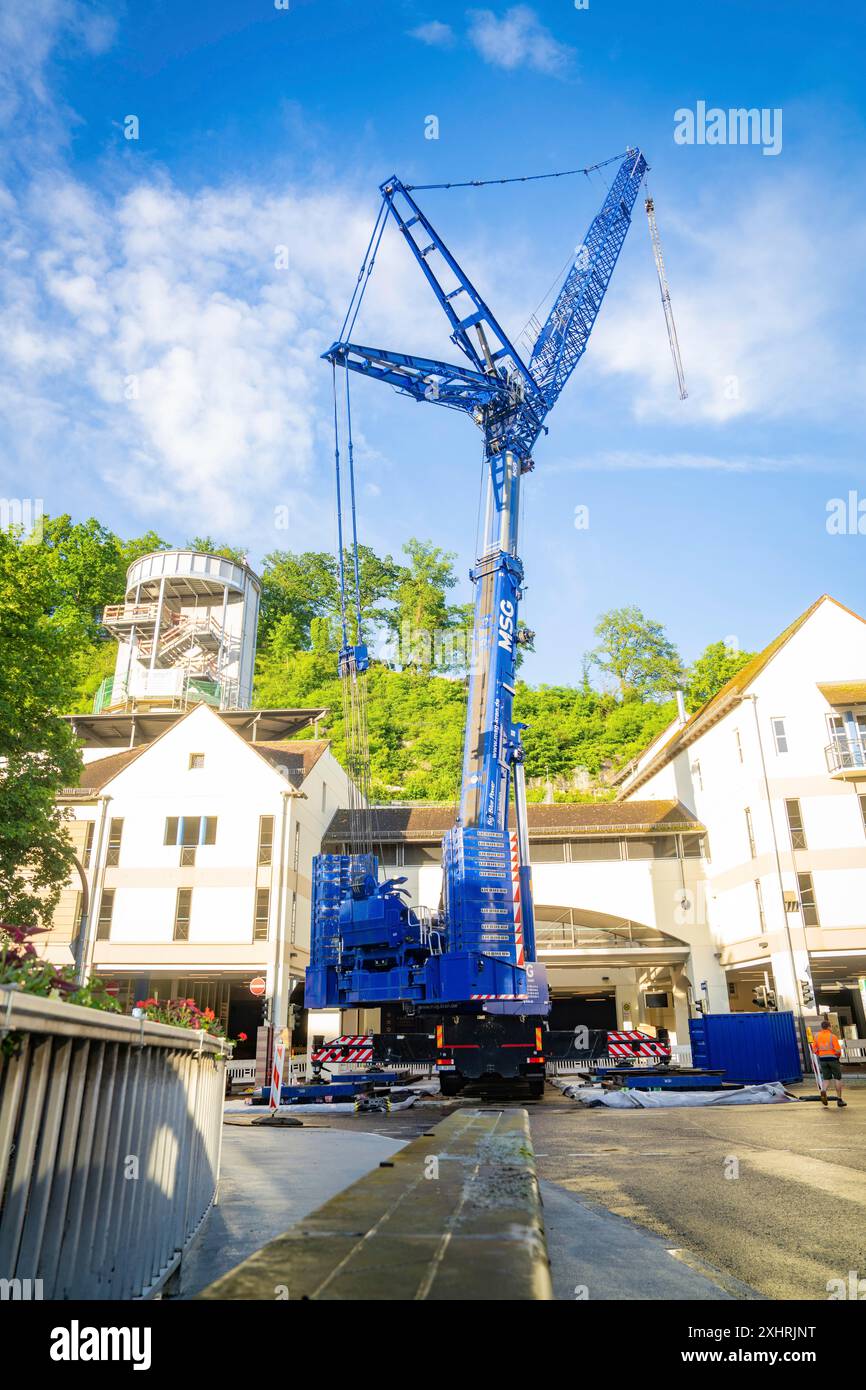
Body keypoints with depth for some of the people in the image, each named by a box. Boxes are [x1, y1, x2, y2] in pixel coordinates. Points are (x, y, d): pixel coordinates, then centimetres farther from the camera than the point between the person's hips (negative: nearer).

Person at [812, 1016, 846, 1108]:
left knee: (826, 1078, 11)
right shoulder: (832, 1036, -13)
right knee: (838, 1078, 10)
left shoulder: (817, 1036, 1)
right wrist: (839, 1055, 6)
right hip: (833, 1058, -3)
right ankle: (839, 1099, 12)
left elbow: (814, 1050, 2)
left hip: (822, 1059, 4)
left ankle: (823, 1091, -18)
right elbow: (838, 1050, -16)